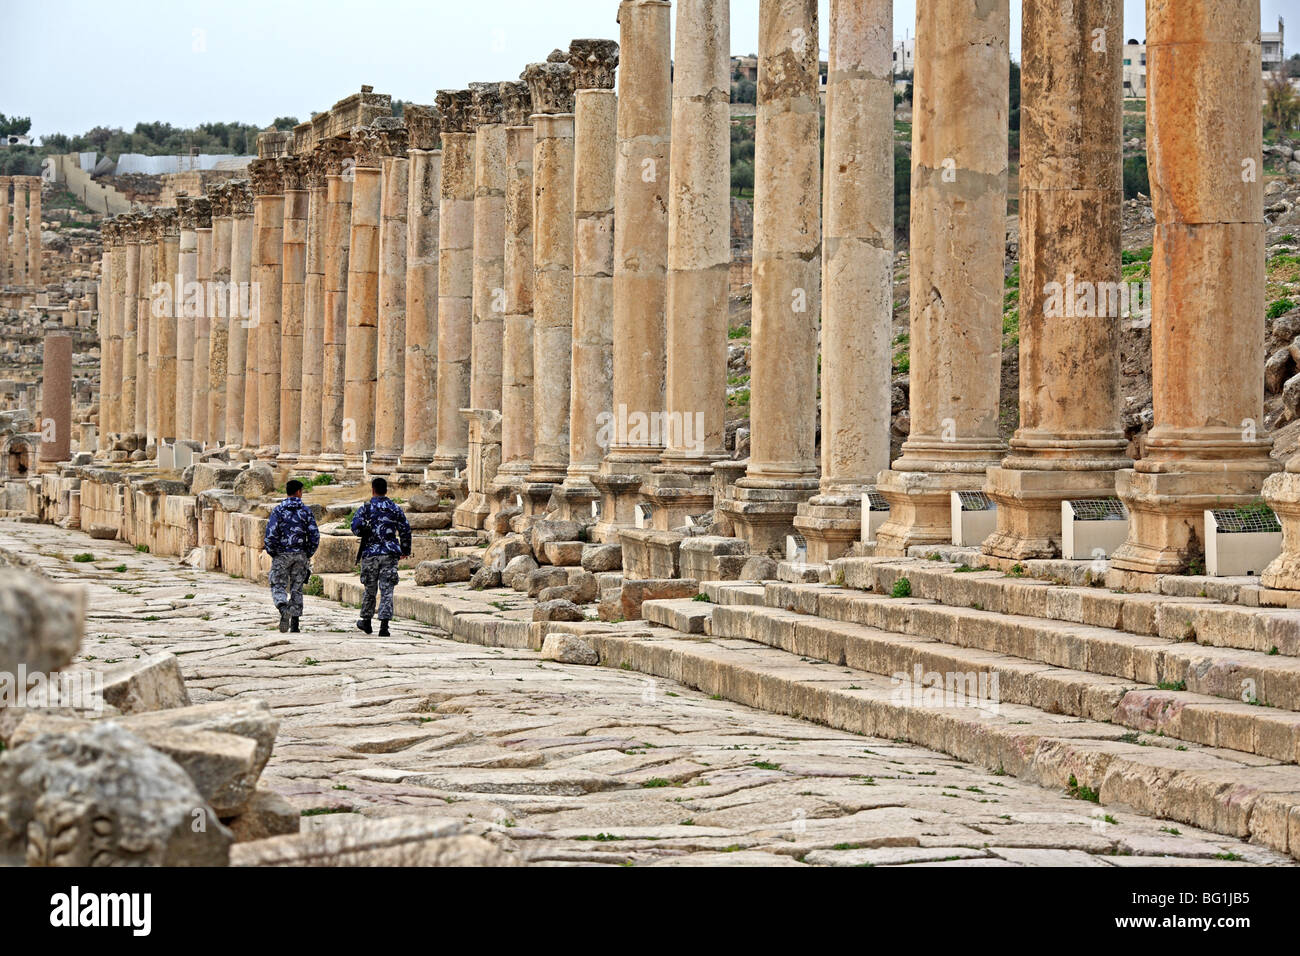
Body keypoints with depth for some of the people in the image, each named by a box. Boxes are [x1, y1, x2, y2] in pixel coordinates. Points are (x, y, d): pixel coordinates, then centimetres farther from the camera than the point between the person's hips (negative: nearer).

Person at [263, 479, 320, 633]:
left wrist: (271, 551, 3)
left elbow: (271, 533, -12)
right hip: (300, 555, 2)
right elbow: (315, 535, -3)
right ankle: (295, 624, 6)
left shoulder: (278, 510, -5)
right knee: (296, 588, 10)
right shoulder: (306, 511, 0)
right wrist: (309, 554, 10)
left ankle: (284, 610, -24)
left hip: (282, 555, -2)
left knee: (278, 586, 5)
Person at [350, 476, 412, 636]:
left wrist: (365, 533, 9)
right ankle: (384, 625, -12)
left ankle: (366, 621, 28)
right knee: (387, 590, -2)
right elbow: (405, 530, 5)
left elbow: (356, 528, -13)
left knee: (370, 589, 15)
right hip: (390, 554, 0)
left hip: (370, 553, 0)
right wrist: (405, 550, 16)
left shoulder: (365, 508, -2)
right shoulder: (395, 508, 5)